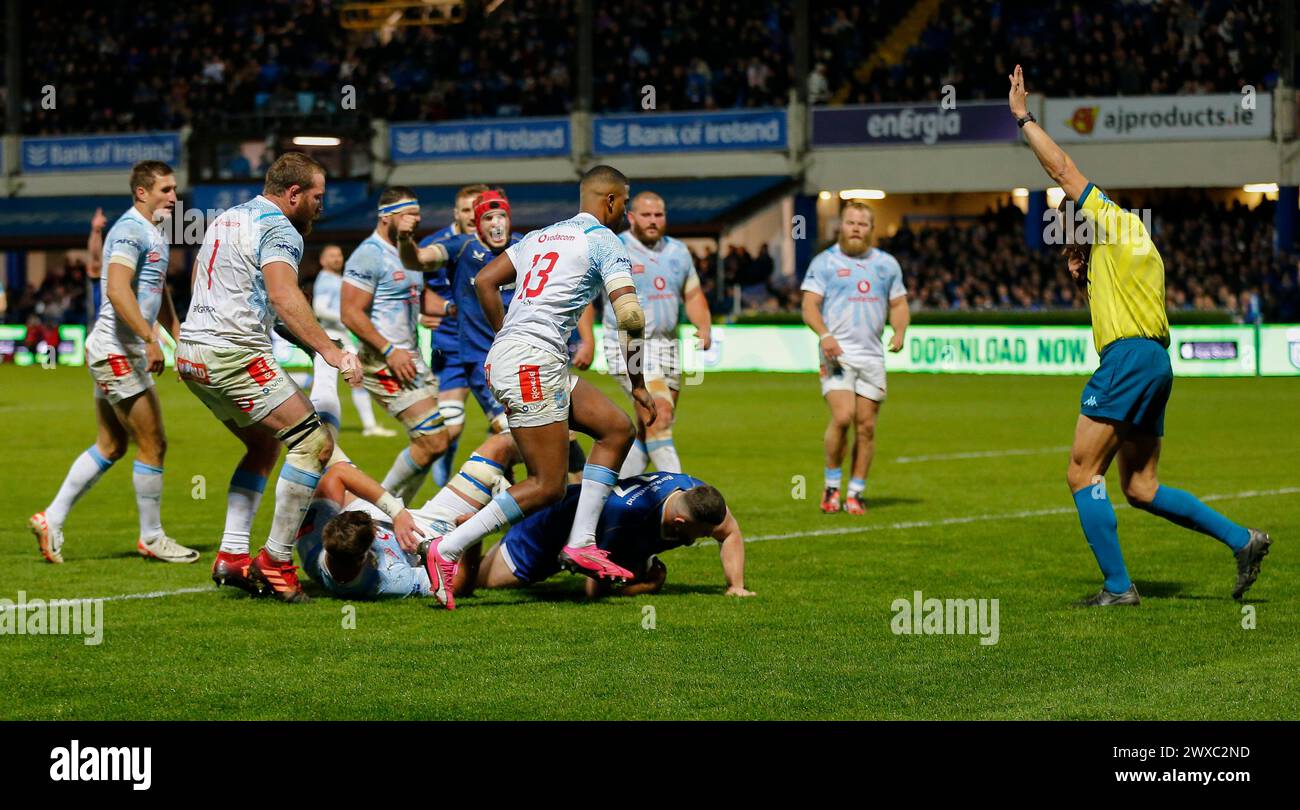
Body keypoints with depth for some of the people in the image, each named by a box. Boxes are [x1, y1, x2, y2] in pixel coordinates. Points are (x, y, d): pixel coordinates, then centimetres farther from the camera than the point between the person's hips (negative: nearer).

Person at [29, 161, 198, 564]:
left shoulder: (154, 233, 17)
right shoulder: (130, 230, -15)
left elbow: (159, 294, 29)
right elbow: (118, 290, -28)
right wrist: (150, 340, -33)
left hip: (120, 353, 10)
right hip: (118, 352, -10)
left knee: (110, 447, 14)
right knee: (153, 445, -4)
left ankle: (51, 520, 16)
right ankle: (151, 538, 7)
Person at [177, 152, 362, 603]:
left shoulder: (226, 219, 20)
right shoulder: (280, 229, -9)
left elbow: (197, 278, 31)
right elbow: (282, 296, -26)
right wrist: (329, 350, -32)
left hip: (192, 350, 10)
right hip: (234, 353, -10)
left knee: (264, 446, 23)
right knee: (314, 444, -8)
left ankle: (232, 555, 13)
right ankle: (275, 561, -8)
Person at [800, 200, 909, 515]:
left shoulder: (887, 264, 14)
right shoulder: (824, 262, 3)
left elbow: (898, 304, 19)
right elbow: (809, 306, -3)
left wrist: (899, 332, -2)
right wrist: (824, 334, -21)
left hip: (873, 355, 4)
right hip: (837, 353, -4)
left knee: (866, 426, 1)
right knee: (842, 417, -19)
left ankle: (856, 493, 10)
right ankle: (832, 485, -2)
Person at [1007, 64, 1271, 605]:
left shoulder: (1115, 220, 0)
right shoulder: (1130, 247, 26)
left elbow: (1063, 170, -3)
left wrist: (1023, 117, 5)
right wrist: (1084, 275, 22)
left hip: (1130, 358, -10)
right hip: (1153, 363, 10)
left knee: (1082, 475, -8)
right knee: (1140, 488, 11)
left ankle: (1118, 586, -12)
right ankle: (1242, 540, 5)